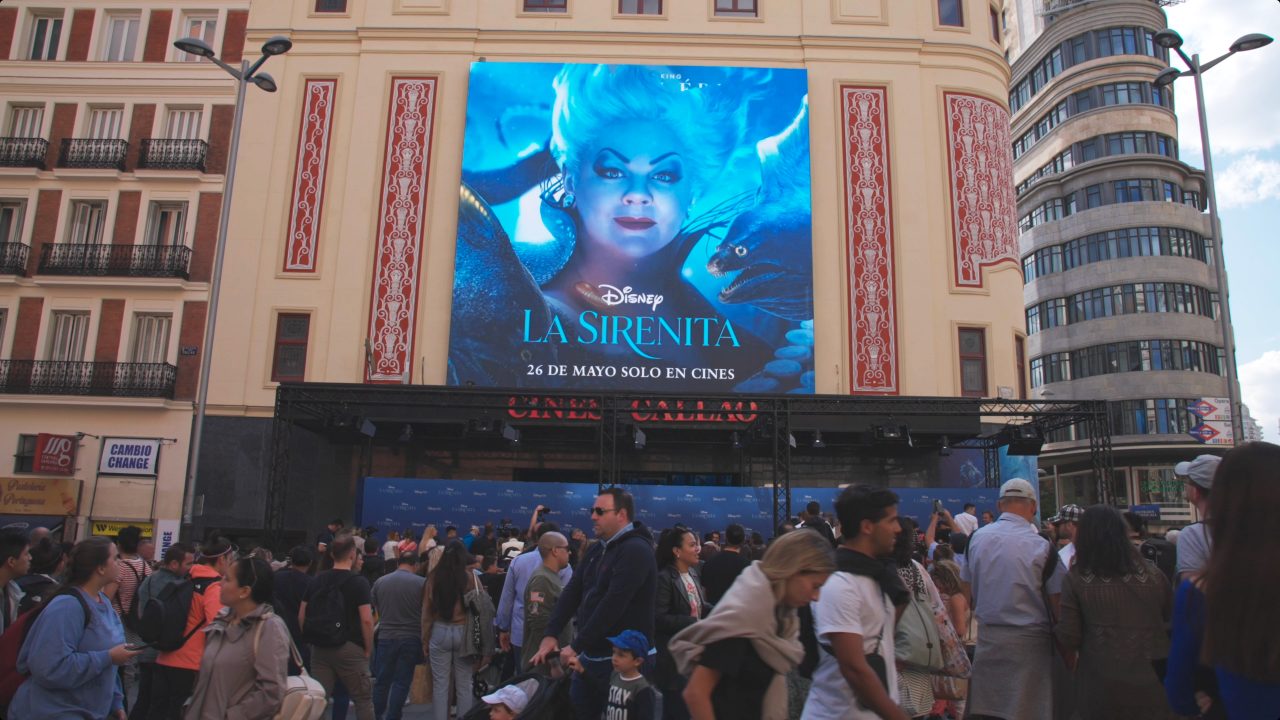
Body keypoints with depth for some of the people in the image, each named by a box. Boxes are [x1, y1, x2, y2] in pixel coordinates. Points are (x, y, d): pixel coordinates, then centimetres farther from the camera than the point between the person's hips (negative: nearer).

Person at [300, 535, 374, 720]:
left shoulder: (317, 580, 7)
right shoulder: (358, 581, -9)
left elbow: (302, 616, 8)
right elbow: (366, 620, -15)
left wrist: (312, 640, 17)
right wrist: (368, 649, -4)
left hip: (319, 649, 5)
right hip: (349, 648, -5)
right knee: (363, 699, 7)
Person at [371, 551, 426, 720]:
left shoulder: (380, 582, 0)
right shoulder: (421, 583, -9)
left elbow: (377, 611, 14)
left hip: (385, 637, 2)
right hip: (411, 638, -2)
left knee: (381, 681, 14)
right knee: (401, 682, 4)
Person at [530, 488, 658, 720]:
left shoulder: (635, 551, -17)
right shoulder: (597, 549, 13)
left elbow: (613, 605, -24)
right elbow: (572, 592, 8)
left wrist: (576, 646, -20)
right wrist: (551, 634, -3)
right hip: (590, 653, 8)